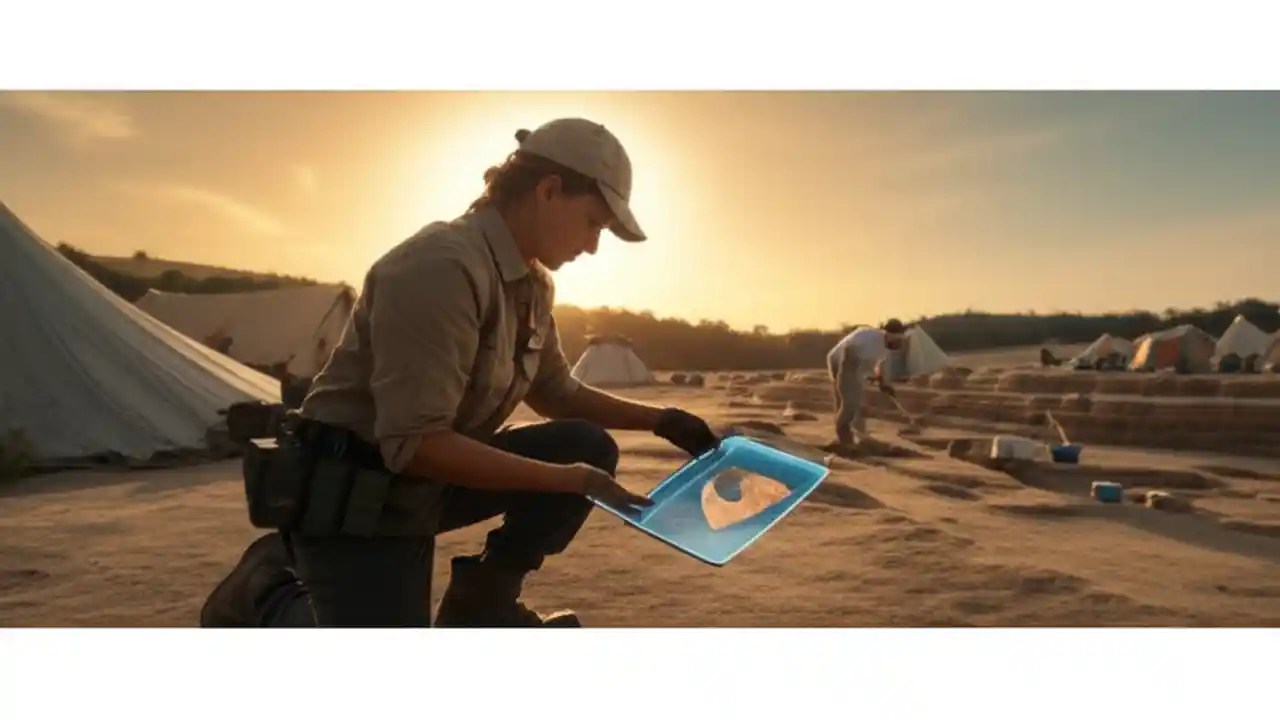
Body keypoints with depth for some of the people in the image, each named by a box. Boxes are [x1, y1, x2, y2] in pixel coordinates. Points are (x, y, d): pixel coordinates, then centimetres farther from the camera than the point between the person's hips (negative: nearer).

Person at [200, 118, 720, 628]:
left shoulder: (533, 284, 3)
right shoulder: (442, 267, -25)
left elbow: (558, 395, 15)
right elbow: (414, 444, -30)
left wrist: (662, 420, 4)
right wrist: (575, 480, -28)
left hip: (431, 481, 8)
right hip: (352, 493, -8)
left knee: (588, 447, -6)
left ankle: (481, 604, 8)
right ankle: (267, 591, 12)